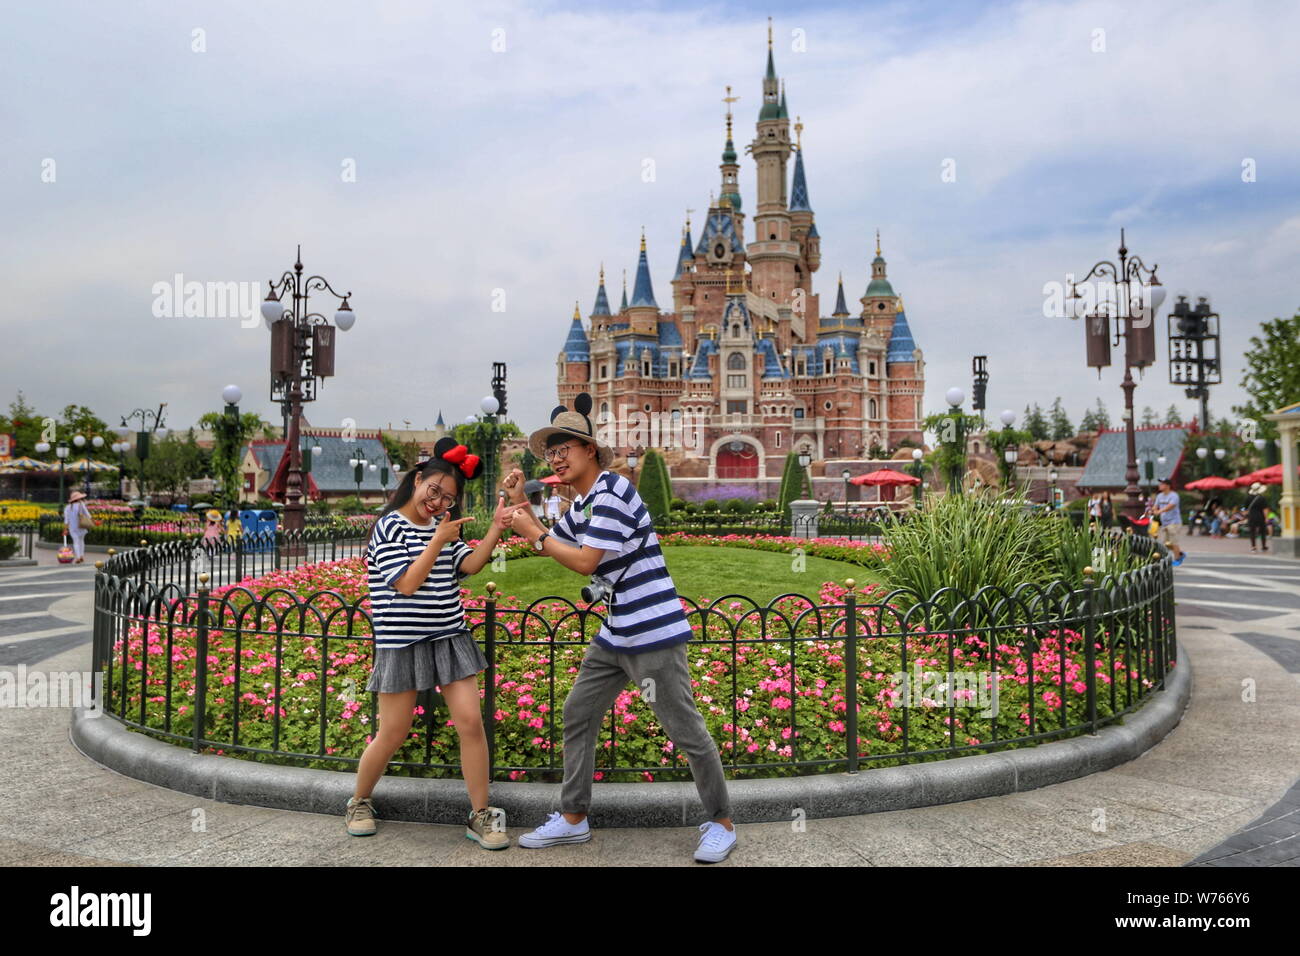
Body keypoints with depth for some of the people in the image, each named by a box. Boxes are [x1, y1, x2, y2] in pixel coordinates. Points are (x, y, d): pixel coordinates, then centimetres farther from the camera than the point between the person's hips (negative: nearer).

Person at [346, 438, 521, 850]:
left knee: (471, 722, -4)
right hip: (402, 644, -5)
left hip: (450, 638, 5)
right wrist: (438, 540, -18)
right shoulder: (390, 526, -7)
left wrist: (496, 529, -16)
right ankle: (359, 803, 30)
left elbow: (470, 565, -3)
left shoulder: (443, 525, 12)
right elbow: (407, 584, -16)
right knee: (393, 734, 5)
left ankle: (480, 816, 7)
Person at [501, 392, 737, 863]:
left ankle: (721, 822, 16)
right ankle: (573, 819, 23)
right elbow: (552, 545, 24)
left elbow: (584, 562, -21)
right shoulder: (581, 505, 13)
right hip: (615, 633, 10)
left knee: (686, 729, 0)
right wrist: (522, 503, 13)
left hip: (653, 630, -10)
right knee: (578, 714, 11)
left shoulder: (611, 493, -17)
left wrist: (532, 532, -12)